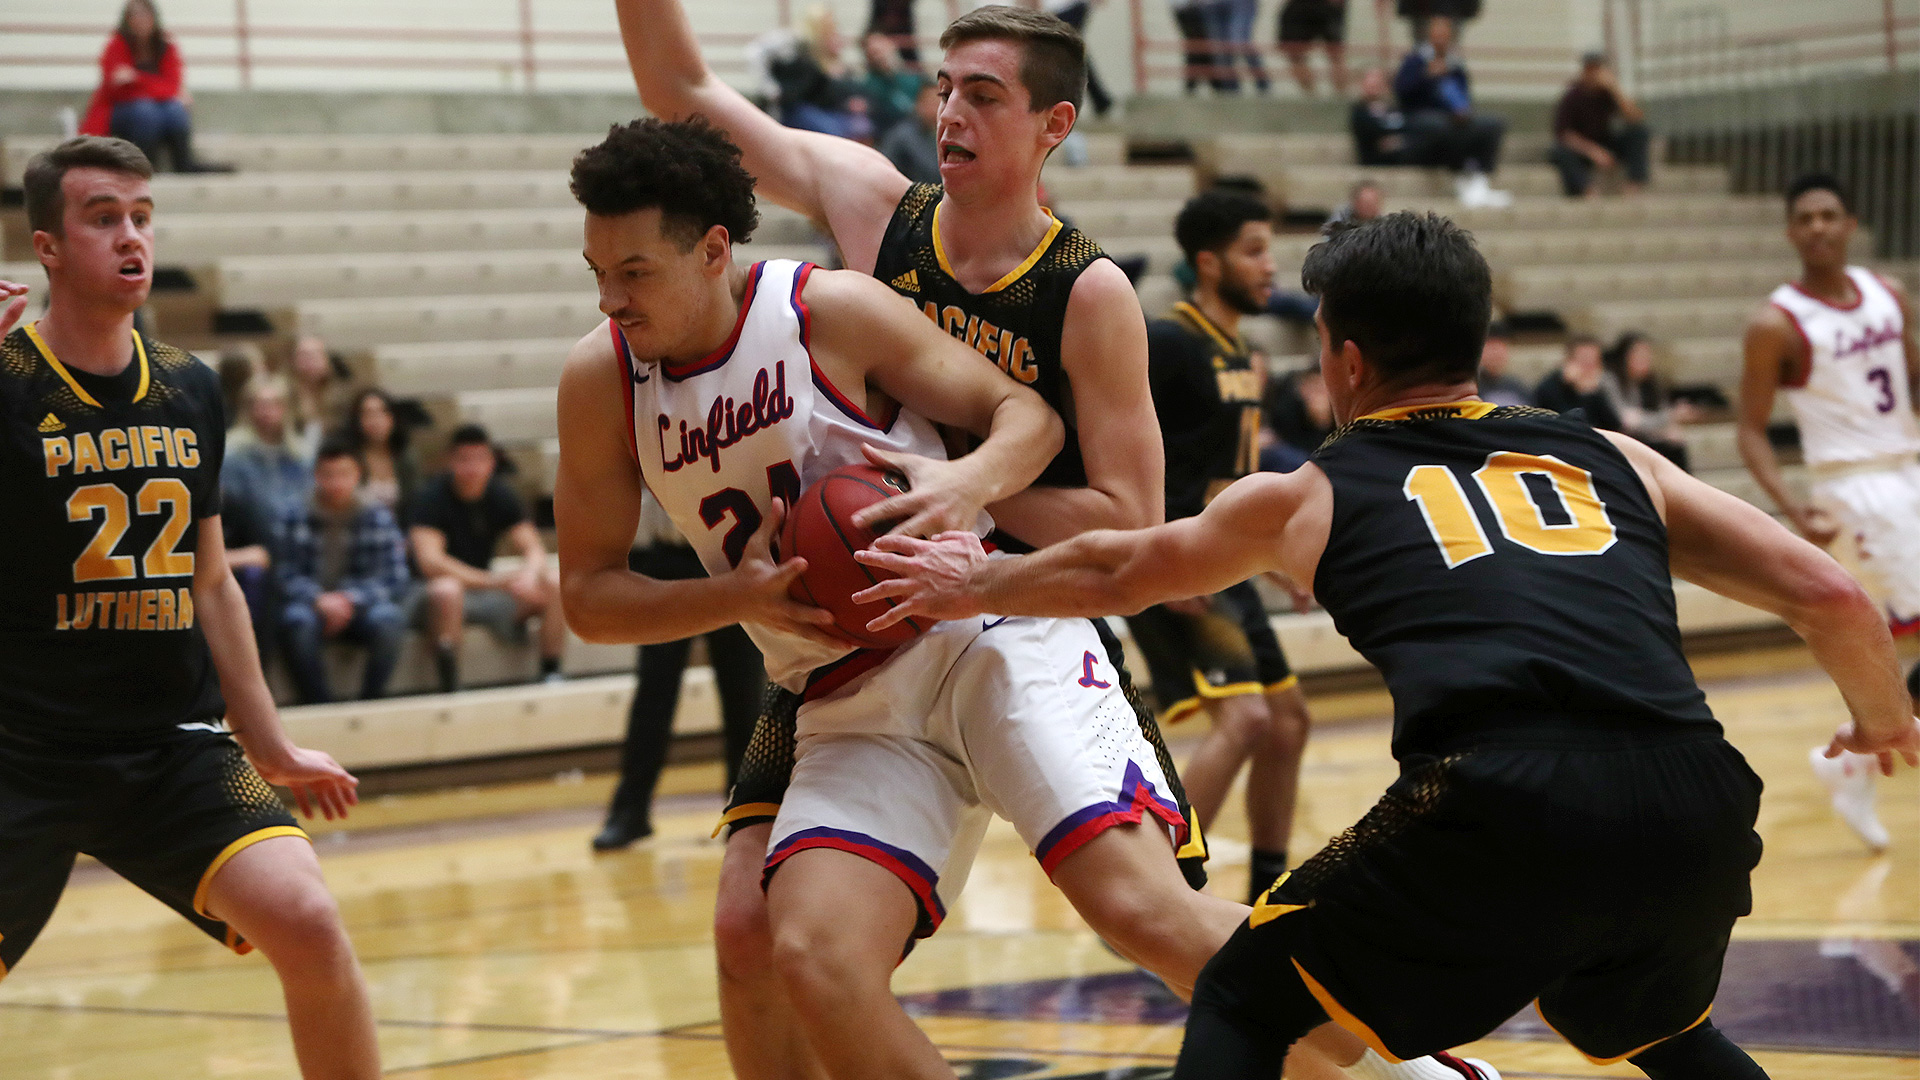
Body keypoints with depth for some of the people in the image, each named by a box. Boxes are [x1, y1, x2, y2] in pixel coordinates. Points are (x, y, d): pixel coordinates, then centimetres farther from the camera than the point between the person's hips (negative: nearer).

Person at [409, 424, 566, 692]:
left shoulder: (502, 496, 1)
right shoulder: (432, 497, -15)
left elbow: (534, 549, -2)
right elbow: (429, 562, -26)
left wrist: (530, 572, -28)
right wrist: (492, 581, -35)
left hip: (486, 589, 5)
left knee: (556, 584, -14)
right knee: (446, 590, -41)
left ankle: (551, 677, -11)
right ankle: (450, 688, -34)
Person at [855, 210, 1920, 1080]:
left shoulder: (1308, 494, 23)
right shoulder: (1612, 459, 27)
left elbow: (1108, 570, 41)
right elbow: (1831, 597, 20)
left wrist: (975, 587, 60)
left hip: (1503, 809, -4)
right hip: (1697, 810, 4)